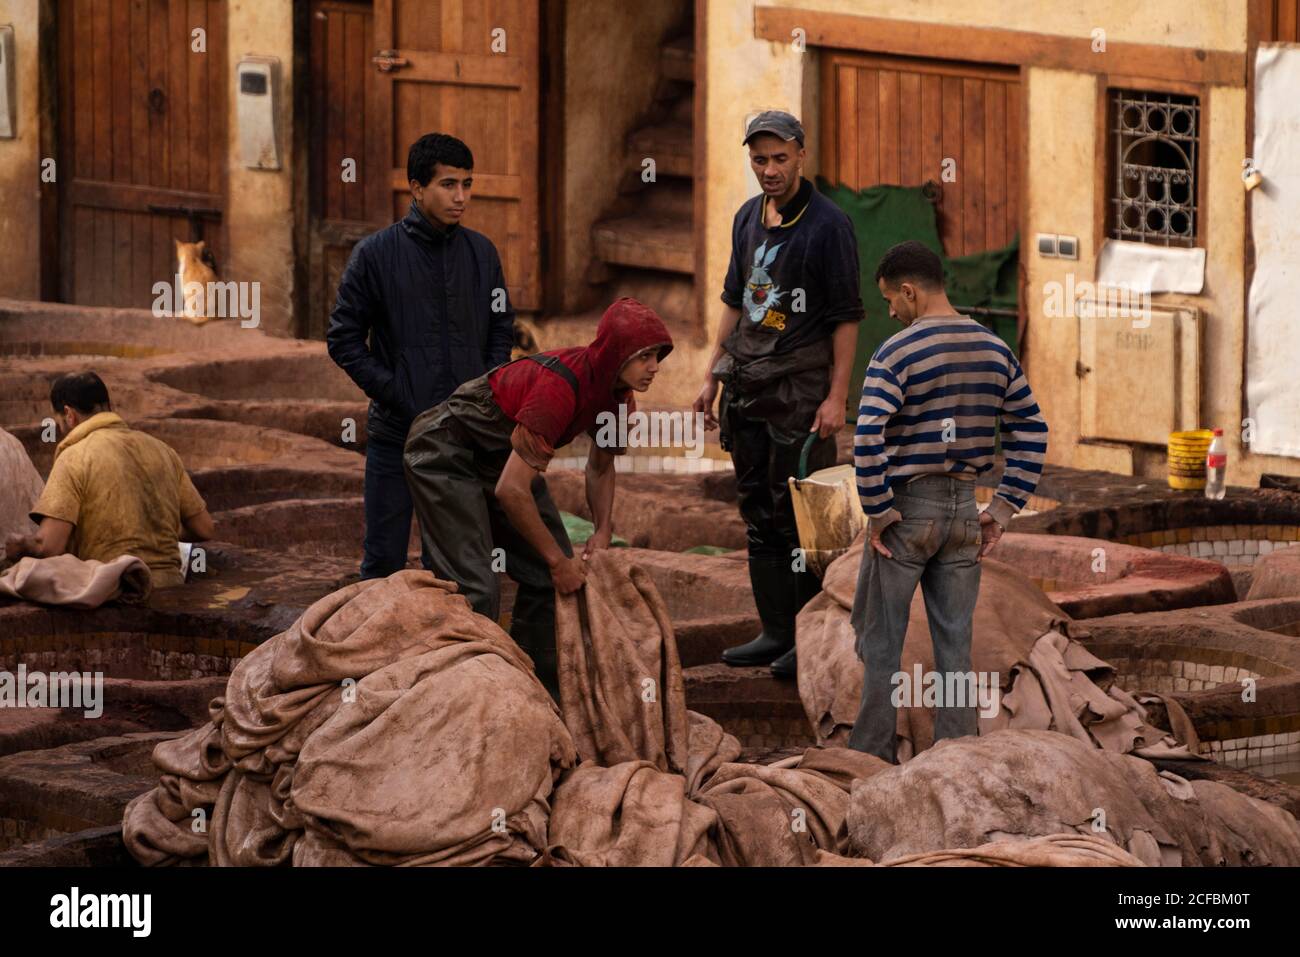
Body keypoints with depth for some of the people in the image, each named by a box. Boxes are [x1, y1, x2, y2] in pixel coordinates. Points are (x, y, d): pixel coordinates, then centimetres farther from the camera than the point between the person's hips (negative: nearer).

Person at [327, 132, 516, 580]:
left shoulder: (482, 253, 6)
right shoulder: (376, 253, -4)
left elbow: (501, 329, 14)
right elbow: (344, 338, -3)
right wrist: (393, 393, -12)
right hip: (395, 434, -3)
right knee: (385, 559, 1)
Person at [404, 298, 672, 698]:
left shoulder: (617, 394, -9)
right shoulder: (559, 387, -36)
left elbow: (600, 466, 13)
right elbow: (511, 490, -35)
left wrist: (603, 531, -2)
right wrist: (558, 560, -25)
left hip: (500, 456, 9)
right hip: (446, 451, -9)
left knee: (550, 578, 5)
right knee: (476, 591, -18)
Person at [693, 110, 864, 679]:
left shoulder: (827, 225, -8)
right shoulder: (749, 219, 13)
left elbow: (846, 316, -9)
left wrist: (837, 397, -14)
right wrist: (712, 377, 18)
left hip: (800, 389, -7)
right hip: (747, 387, 7)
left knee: (798, 517, -7)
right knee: (759, 515, 9)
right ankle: (775, 632, 15)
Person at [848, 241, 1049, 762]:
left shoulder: (897, 354, -14)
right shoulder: (995, 351, 4)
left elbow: (867, 441, -23)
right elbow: (1031, 431, 9)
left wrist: (878, 513, -13)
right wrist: (1003, 509, 10)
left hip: (906, 510, -5)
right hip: (963, 512, 5)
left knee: (880, 641, 6)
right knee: (955, 644, 9)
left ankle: (873, 757, 9)